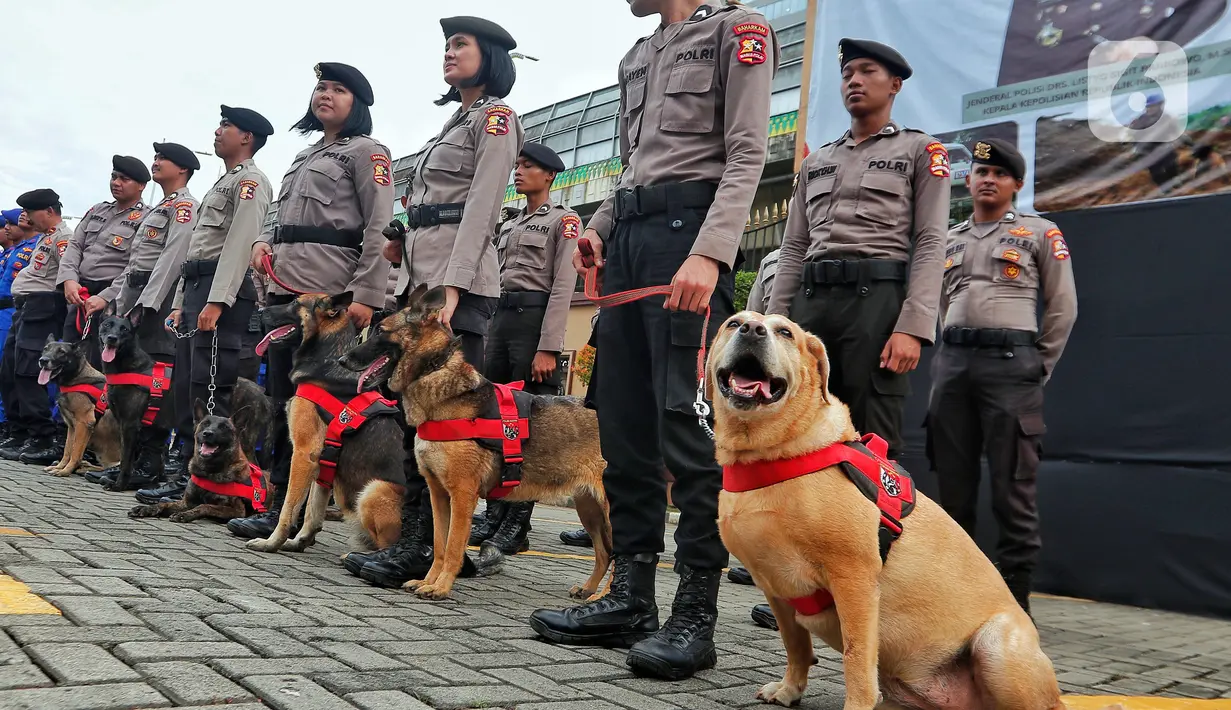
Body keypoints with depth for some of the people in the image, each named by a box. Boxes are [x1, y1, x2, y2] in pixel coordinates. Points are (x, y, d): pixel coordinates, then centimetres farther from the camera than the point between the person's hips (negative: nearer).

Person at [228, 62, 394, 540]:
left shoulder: (366, 151, 2)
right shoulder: (305, 155, 25)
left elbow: (379, 229, -8)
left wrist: (365, 295, -17)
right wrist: (263, 242, 7)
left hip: (329, 294, -8)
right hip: (284, 289, 8)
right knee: (283, 398, 7)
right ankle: (281, 505, 13)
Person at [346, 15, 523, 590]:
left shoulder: (495, 116, 0)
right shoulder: (454, 120, 26)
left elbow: (481, 208, -12)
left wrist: (452, 286, -21)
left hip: (459, 278, -9)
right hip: (418, 275, 9)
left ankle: (433, 550, -7)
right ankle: (410, 540, 11)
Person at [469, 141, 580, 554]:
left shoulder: (564, 220, 0)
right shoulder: (509, 226, 23)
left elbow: (562, 286, -10)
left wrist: (548, 348, -18)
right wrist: (489, 335, 12)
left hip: (536, 318, -7)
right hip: (500, 318, 7)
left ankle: (518, 526, 0)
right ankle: (494, 516, 12)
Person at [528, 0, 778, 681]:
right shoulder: (637, 57, 27)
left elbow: (746, 155, -8)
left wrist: (709, 254, -21)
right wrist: (597, 228, 10)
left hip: (687, 228, -8)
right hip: (628, 234, 8)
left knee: (688, 424, -13)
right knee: (624, 425, 4)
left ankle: (694, 616, -8)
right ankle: (630, 596, 10)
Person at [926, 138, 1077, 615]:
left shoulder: (1040, 233, 8)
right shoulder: (948, 240, 20)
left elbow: (1063, 308, 6)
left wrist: (1038, 370, 2)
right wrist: (944, 366, 14)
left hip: (1010, 360, -4)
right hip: (952, 364, 4)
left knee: (1013, 491, -5)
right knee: (953, 487, 5)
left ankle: (1015, 603, 1)